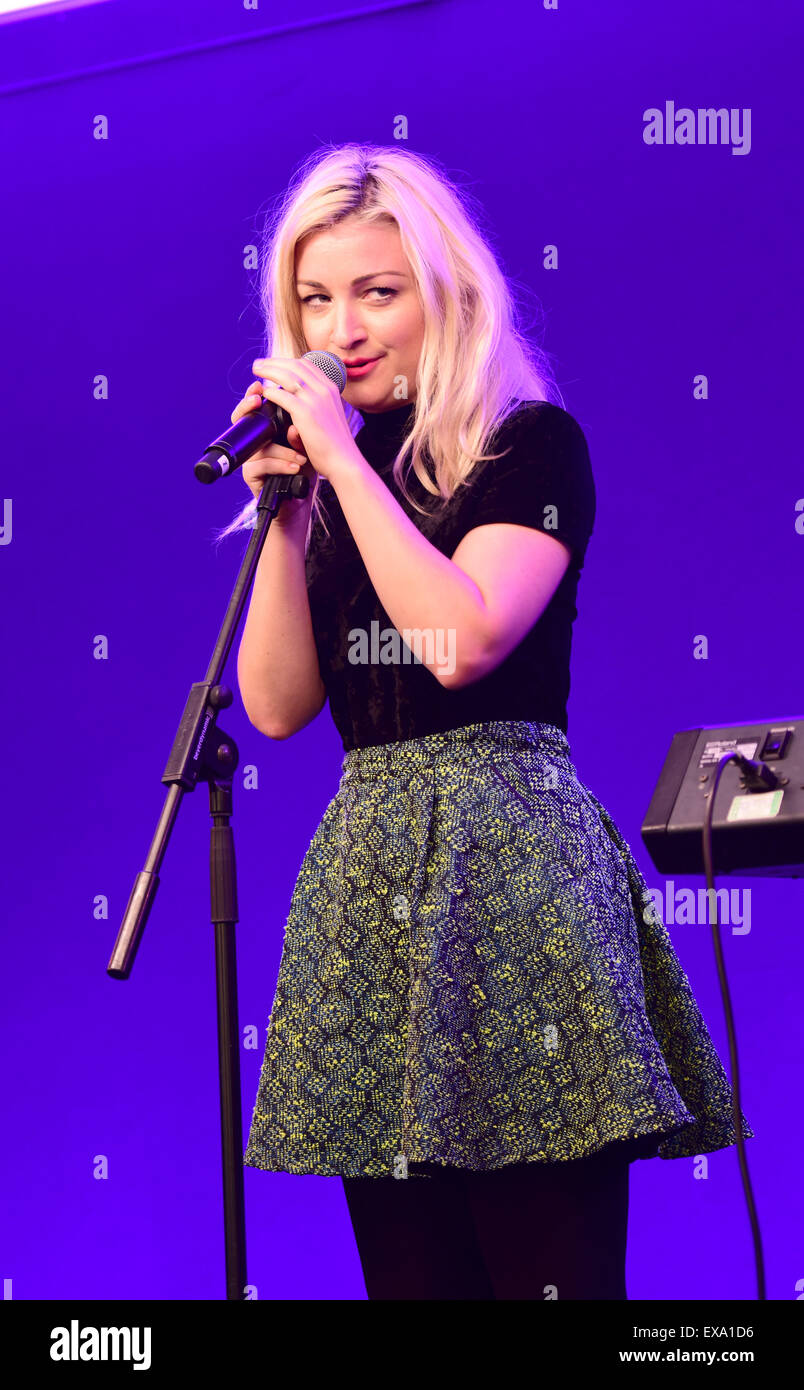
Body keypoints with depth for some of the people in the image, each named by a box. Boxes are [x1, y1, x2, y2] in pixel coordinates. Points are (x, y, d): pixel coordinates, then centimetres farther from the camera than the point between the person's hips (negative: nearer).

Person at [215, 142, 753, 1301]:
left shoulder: (532, 443, -1)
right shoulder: (329, 476, 15)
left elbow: (464, 635, -18)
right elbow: (278, 705, 7)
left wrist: (345, 458, -12)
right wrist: (285, 508, 0)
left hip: (508, 856, -5)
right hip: (369, 860, 6)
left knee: (550, 1258, -7)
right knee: (408, 1266, 6)